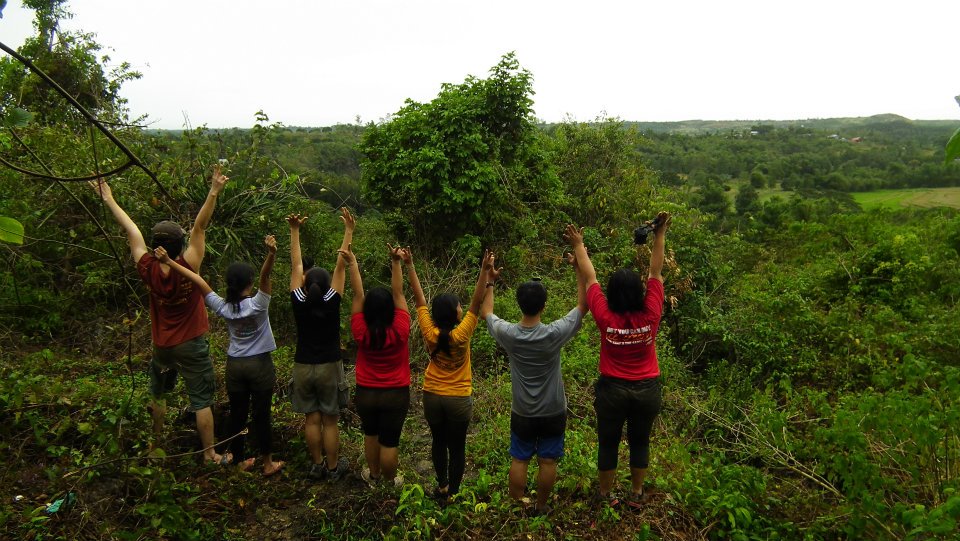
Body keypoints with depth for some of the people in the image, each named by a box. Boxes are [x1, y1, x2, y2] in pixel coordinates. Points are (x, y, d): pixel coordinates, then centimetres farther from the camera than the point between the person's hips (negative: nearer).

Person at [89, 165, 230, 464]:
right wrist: (214, 191, -29)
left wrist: (108, 199, 5)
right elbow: (199, 228, -26)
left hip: (162, 346, 4)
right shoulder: (188, 268, -22)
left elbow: (132, 231, -6)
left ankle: (157, 438, 43)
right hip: (192, 345, -4)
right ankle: (210, 453, 11)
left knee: (158, 393, 26)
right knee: (202, 400, 4)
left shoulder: (148, 270, -14)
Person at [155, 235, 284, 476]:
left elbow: (198, 280, -9)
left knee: (237, 415, 13)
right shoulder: (257, 305, -17)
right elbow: (265, 276, -31)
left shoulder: (223, 307, -7)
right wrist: (271, 254, -49)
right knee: (261, 415, 5)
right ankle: (268, 463, 17)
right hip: (260, 365, -3)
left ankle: (241, 462, 26)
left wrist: (169, 261, -8)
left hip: (234, 365, 4)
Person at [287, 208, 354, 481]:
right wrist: (348, 231, -12)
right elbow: (340, 266, -14)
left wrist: (294, 230, 0)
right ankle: (333, 468, 18)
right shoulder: (331, 303, -15)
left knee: (312, 419, 12)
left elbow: (296, 266, -5)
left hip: (303, 367, 2)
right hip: (329, 367, -2)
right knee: (330, 420, 7)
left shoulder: (299, 303, -10)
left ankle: (317, 465, 22)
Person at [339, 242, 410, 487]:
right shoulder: (399, 331, -20)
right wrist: (396, 261, -20)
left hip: (366, 393, 2)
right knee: (389, 440, 11)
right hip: (396, 394, -2)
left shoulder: (361, 333, -17)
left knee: (370, 434, 24)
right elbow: (398, 293, -18)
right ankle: (389, 481, 27)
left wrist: (352, 262, -11)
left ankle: (373, 475, 39)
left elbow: (357, 295, -13)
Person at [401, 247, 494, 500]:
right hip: (458, 399, -3)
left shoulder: (430, 334, -15)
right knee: (457, 447, 12)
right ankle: (453, 492, 22)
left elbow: (419, 299, -12)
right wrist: (485, 270, -27)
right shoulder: (461, 335, -22)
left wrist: (409, 265, -10)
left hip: (432, 397, 3)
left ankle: (442, 486, 32)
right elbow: (476, 302, -24)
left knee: (439, 442, 20)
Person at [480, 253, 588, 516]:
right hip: (553, 412, -1)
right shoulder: (554, 334, -25)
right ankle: (541, 507, 31)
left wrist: (489, 281, 11)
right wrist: (579, 270, -8)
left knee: (519, 460, 16)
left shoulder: (508, 334, -19)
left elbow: (486, 312, 3)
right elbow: (583, 306, -12)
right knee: (547, 462, 15)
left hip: (522, 413, 1)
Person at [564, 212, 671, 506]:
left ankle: (605, 494, 29)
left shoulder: (605, 317, -20)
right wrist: (660, 236, -4)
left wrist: (578, 245, 0)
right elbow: (656, 274, -10)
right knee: (640, 442, 19)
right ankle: (636, 493, 33)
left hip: (612, 390, -1)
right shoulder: (650, 315, -17)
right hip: (647, 390, 1)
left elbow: (590, 278, -10)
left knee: (608, 443, 15)